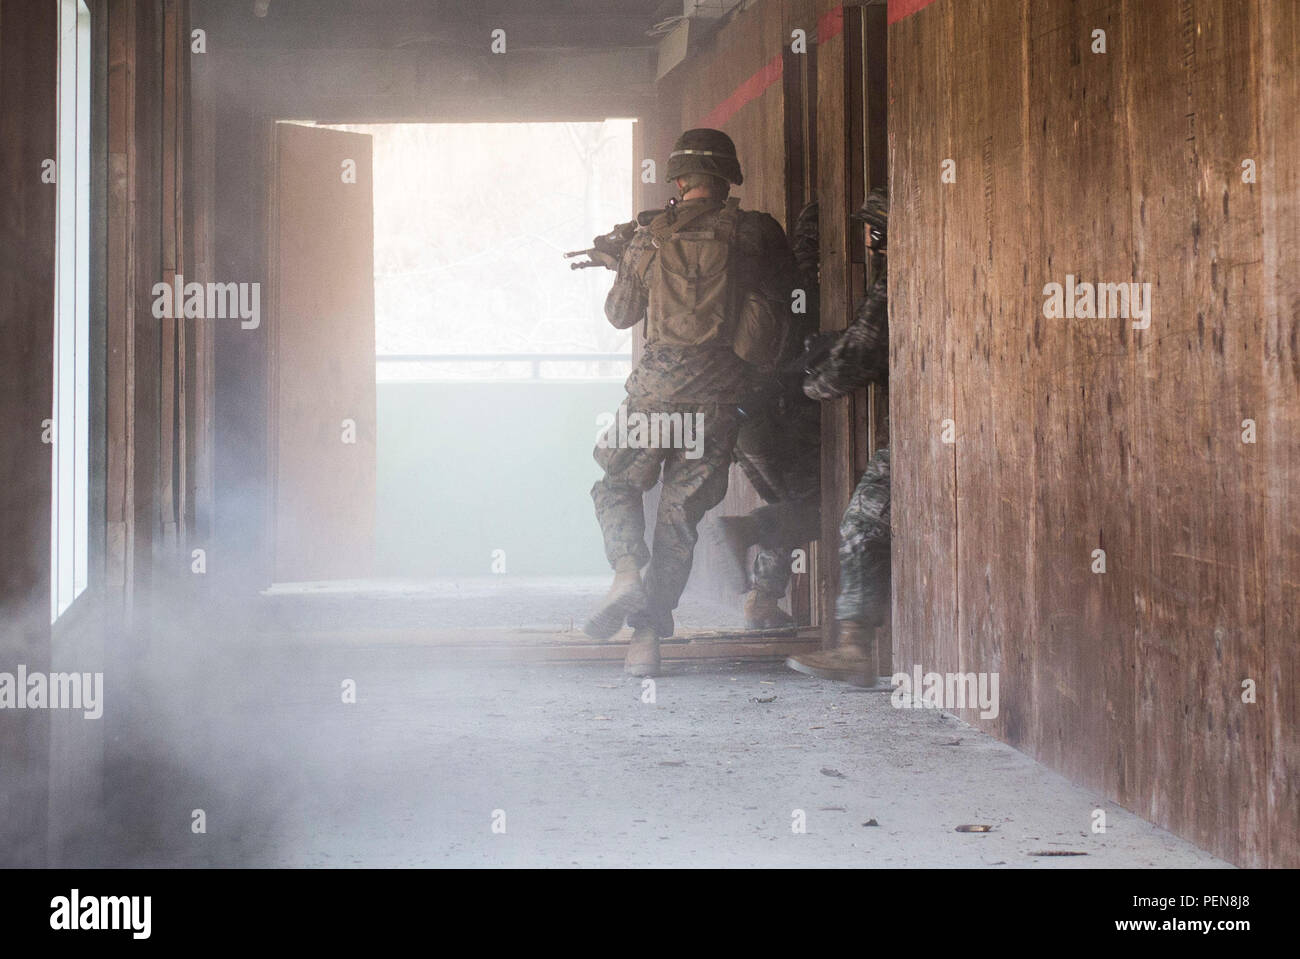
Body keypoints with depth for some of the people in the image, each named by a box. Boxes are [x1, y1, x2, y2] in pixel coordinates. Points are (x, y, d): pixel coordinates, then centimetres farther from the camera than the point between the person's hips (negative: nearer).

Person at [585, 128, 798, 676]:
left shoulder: (650, 240, 5)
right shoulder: (757, 233, 4)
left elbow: (620, 314, 17)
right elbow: (786, 287, 22)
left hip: (662, 381, -1)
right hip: (722, 398, 1)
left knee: (617, 485, 19)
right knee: (681, 513, 7)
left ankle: (627, 571, -10)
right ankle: (647, 637, 2)